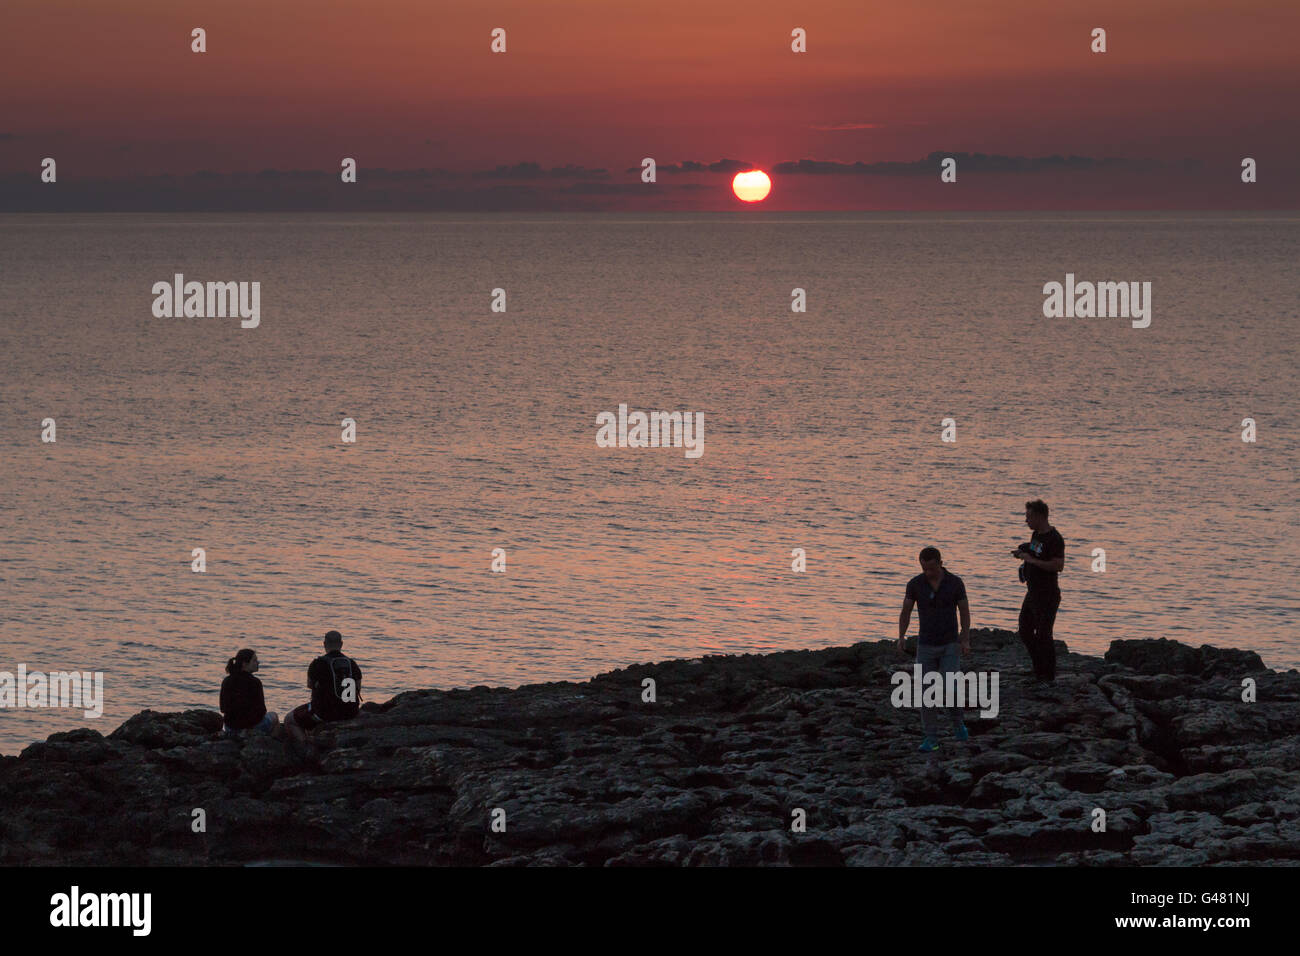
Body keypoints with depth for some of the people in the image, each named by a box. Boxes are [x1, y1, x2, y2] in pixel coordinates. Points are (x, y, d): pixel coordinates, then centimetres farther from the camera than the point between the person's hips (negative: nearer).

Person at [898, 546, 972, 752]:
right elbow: (905, 613, -2)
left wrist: (966, 640, -13)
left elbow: (965, 612, -2)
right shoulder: (915, 584, -7)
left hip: (950, 646, -1)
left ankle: (957, 721, 19)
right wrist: (901, 638, -17)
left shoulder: (955, 582, -10)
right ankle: (931, 740, 4)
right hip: (926, 645, 1)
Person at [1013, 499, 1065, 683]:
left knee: (1043, 636, -3)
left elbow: (1058, 565, -27)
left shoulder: (1054, 539, -18)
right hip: (1032, 592, 10)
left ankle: (1048, 676, 8)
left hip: (1047, 596, -10)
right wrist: (1022, 555, 5)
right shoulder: (1036, 535, 11)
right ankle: (1039, 670, 27)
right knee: (1025, 632, 15)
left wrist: (1032, 560, -25)